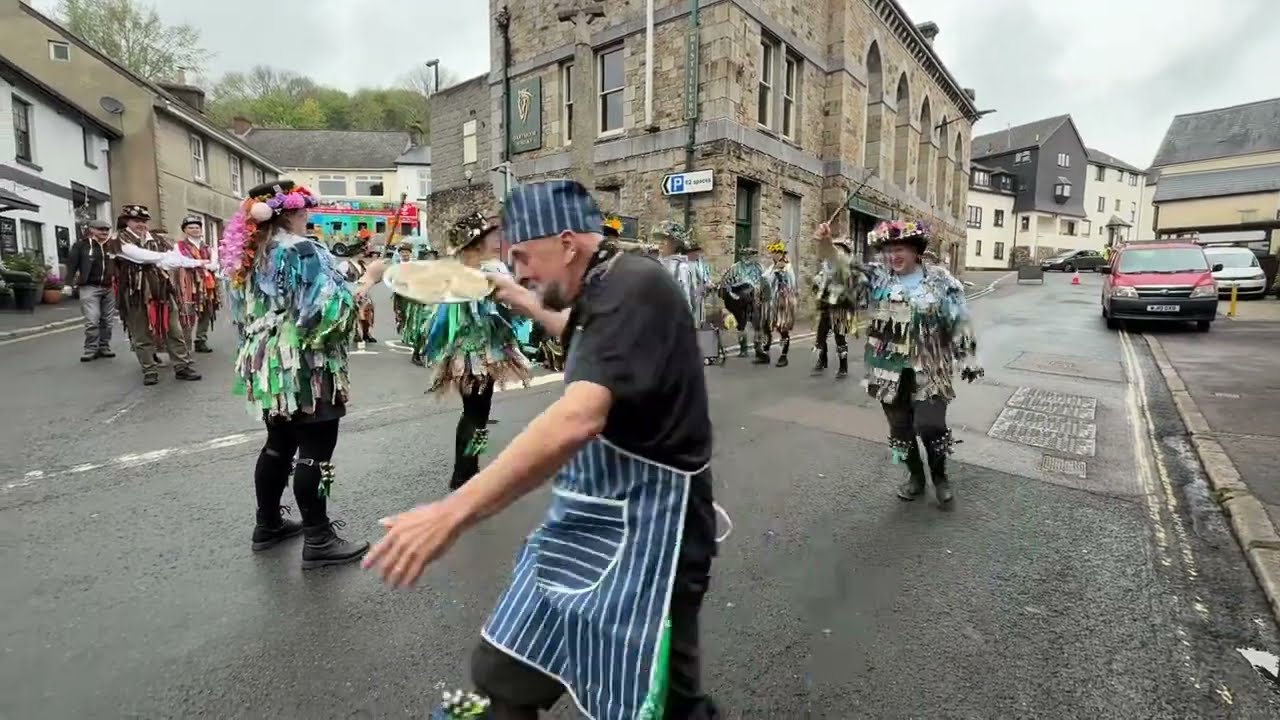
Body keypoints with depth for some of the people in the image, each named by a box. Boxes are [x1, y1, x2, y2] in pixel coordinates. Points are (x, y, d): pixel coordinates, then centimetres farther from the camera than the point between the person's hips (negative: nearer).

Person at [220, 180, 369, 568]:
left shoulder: (248, 256, 13)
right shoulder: (303, 251, -14)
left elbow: (243, 312, 21)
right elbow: (326, 308, -23)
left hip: (267, 366, 9)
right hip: (305, 368, -9)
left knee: (279, 444, 19)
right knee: (315, 450, -4)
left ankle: (268, 525, 30)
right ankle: (318, 541, 3)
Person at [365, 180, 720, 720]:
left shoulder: (635, 288, -21)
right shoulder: (605, 290, 9)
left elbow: (577, 419, -35)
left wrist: (452, 512, -35)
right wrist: (524, 303, 30)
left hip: (643, 531, -9)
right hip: (587, 520, 9)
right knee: (502, 674, 17)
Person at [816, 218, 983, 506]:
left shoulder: (940, 279, -2)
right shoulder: (877, 276, 1)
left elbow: (960, 320, 0)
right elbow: (845, 268, -13)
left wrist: (967, 359, -1)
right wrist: (825, 244, -32)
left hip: (929, 370, -2)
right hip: (890, 370, 2)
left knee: (930, 426, -5)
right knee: (900, 427, 11)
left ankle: (940, 476, 24)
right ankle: (915, 476, 34)